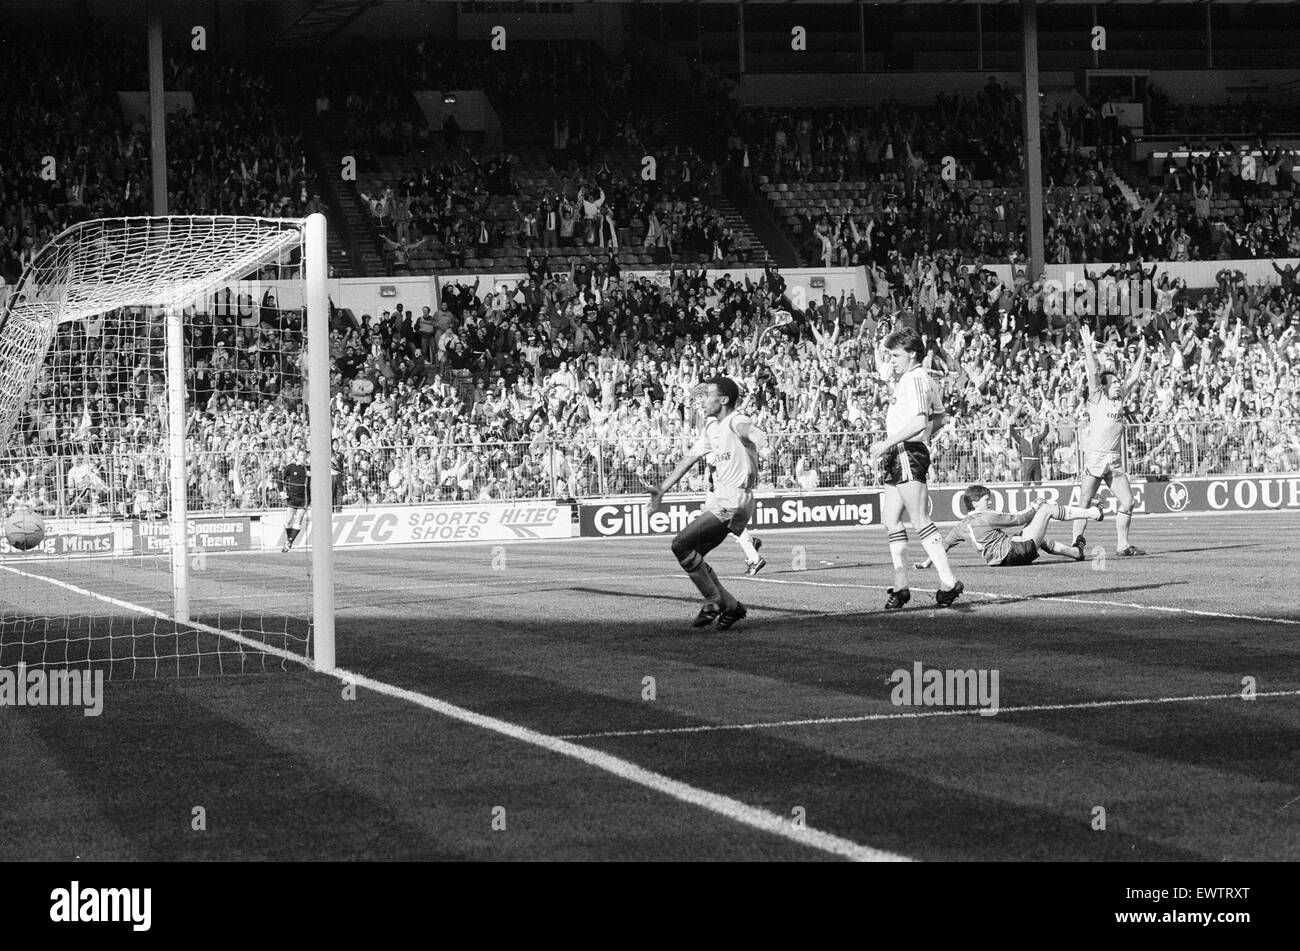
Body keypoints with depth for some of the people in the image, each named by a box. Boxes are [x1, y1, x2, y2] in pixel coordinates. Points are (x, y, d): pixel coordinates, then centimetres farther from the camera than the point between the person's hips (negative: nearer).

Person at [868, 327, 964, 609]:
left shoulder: (915, 379, -12)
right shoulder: (925, 379, 21)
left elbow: (919, 421, -24)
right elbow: (939, 417, 32)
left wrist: (887, 444, -24)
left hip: (909, 454, -11)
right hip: (897, 459, 11)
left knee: (919, 520, -12)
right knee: (890, 520, 9)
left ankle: (948, 581, -14)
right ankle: (900, 586, 10)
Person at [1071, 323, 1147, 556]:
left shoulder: (1119, 398, 14)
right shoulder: (1097, 398, -1)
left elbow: (1134, 377, 19)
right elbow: (1093, 373, -11)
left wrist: (1142, 353, 17)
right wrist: (1088, 347, -19)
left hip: (1114, 459, 6)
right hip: (1094, 457, -6)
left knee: (1127, 502, 1)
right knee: (1084, 503, -5)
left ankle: (1122, 545, 7)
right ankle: (1077, 541, 0)